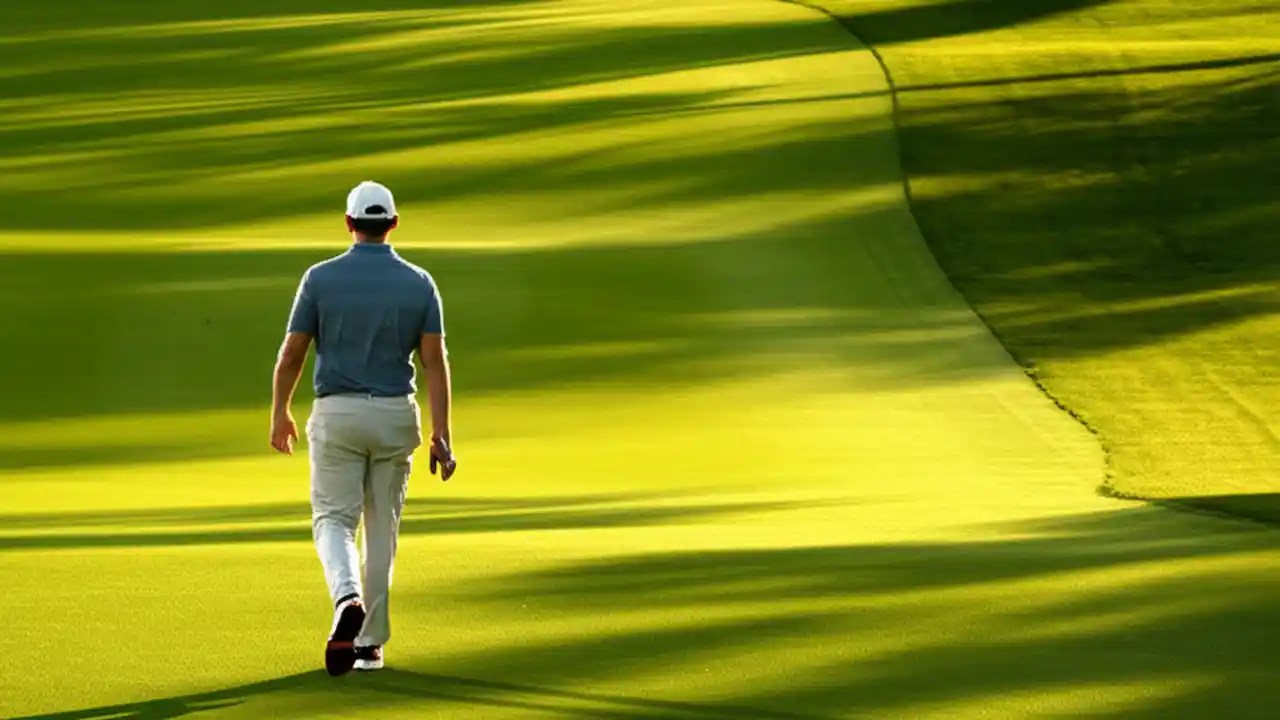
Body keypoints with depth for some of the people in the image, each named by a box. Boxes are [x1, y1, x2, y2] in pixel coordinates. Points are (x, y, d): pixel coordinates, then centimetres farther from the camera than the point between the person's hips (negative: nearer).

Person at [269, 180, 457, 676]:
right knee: (382, 528, 12)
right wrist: (441, 434, -5)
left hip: (337, 414, -2)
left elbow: (292, 353, -2)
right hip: (396, 416, 2)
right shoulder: (419, 283, -1)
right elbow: (435, 361, -6)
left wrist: (280, 414, 12)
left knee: (333, 520, 2)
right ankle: (370, 644, 15)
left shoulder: (321, 278, -5)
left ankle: (348, 598, -29)